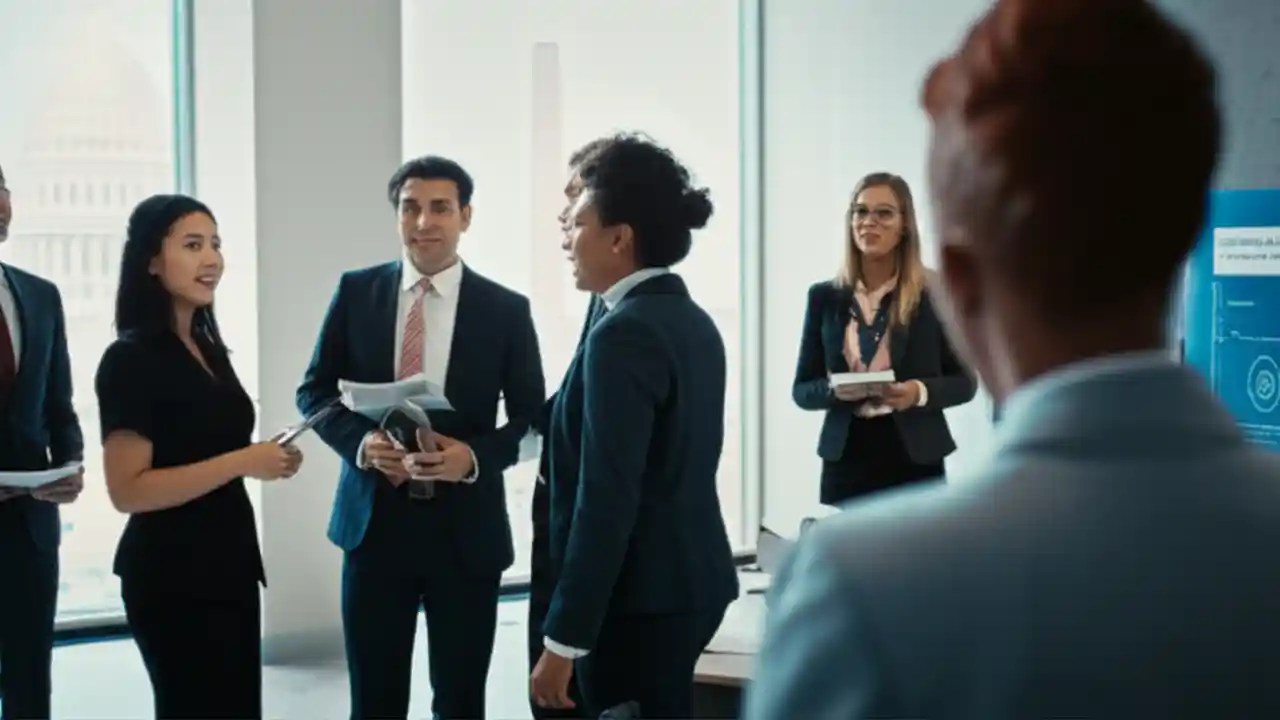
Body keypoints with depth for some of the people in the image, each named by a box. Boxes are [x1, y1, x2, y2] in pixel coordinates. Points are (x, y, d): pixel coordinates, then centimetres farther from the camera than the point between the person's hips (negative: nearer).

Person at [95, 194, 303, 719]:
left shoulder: (209, 347, 11)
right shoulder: (131, 358, -15)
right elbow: (128, 490, -21)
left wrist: (265, 458, 4)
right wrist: (243, 462, -21)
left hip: (227, 560, 9)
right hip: (171, 572, -8)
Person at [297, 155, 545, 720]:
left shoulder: (506, 309, -1)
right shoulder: (356, 292, 3)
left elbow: (530, 418, 2)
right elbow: (315, 391, 7)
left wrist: (474, 456, -17)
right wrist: (360, 440, -13)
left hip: (465, 526, -1)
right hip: (375, 519, 1)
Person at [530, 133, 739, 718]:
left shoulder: (624, 332, -17)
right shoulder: (693, 321, 11)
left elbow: (606, 500, -21)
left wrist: (564, 639, -19)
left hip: (641, 598, -9)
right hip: (689, 580, 9)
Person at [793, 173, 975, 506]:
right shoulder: (824, 296, 6)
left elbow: (964, 382, 4)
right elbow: (802, 389, 8)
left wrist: (921, 393, -15)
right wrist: (834, 390, -13)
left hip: (915, 460, -1)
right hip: (846, 460, 2)